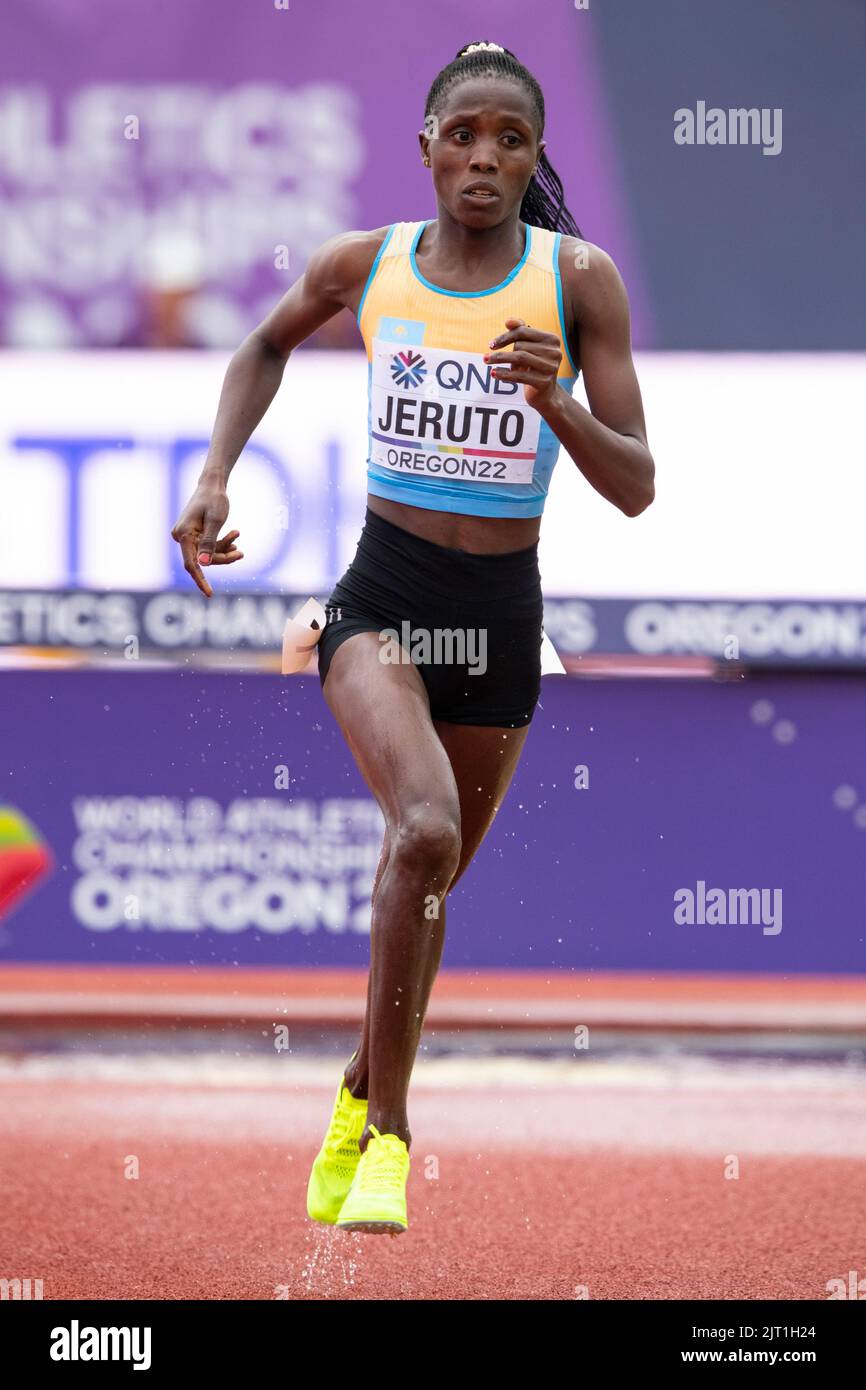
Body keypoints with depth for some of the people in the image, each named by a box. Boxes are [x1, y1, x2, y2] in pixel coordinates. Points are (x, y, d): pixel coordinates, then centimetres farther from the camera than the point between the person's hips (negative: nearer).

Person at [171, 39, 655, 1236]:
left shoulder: (578, 279, -5)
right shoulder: (364, 265, -1)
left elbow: (635, 488, -7)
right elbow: (267, 348, 22)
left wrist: (559, 406, -25)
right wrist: (213, 476, 8)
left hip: (502, 620, 2)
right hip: (381, 600, -2)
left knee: (430, 878, 15)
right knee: (427, 831, -27)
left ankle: (362, 1092, 42)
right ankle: (387, 1135, -17)